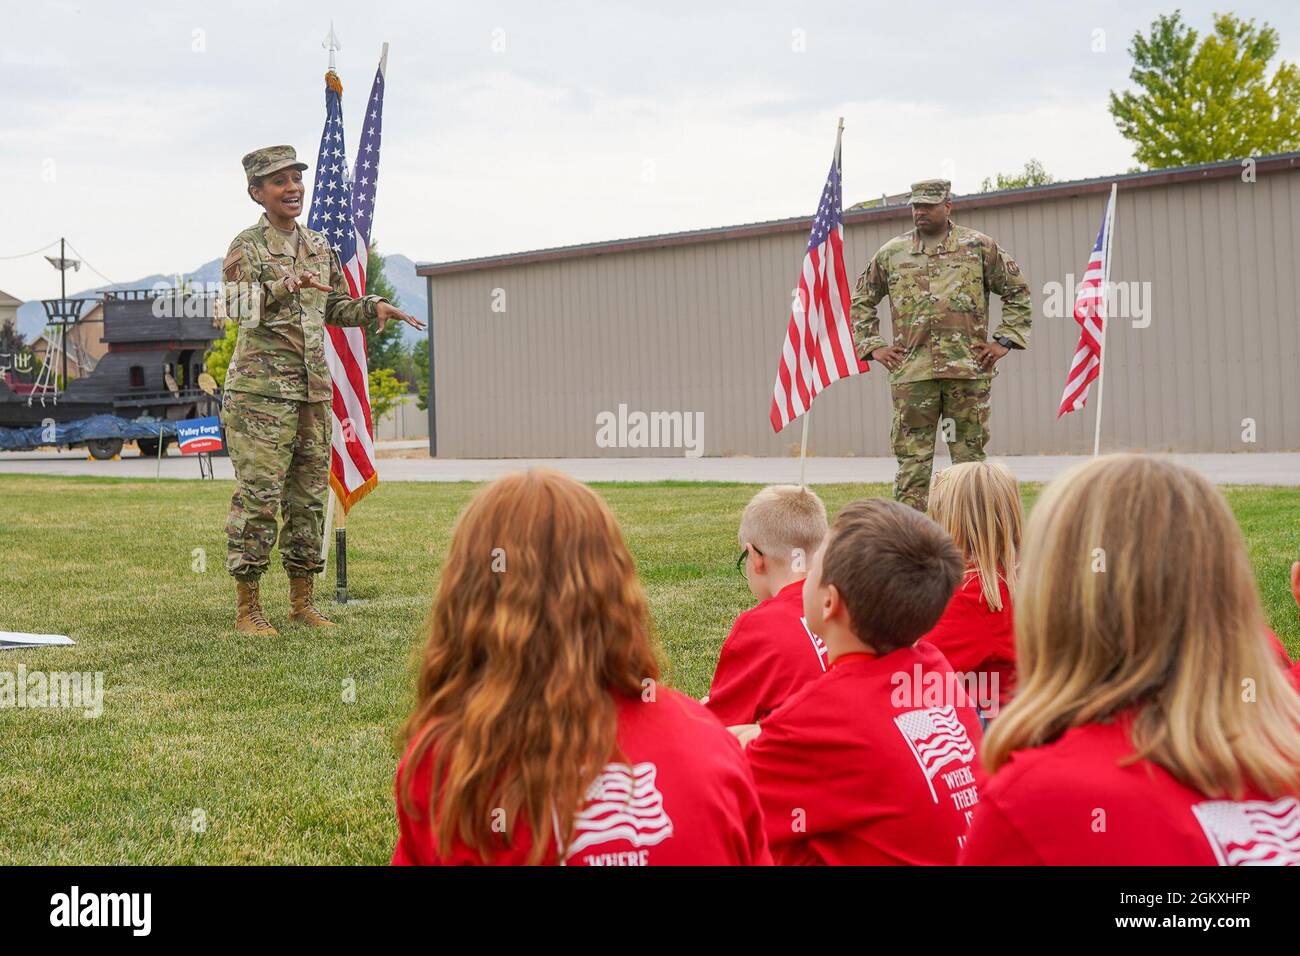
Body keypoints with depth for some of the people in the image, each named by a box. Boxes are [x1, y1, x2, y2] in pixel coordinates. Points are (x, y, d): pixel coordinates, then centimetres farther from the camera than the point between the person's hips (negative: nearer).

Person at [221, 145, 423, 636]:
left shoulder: (318, 246, 15)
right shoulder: (246, 247, -4)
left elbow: (334, 308, 25)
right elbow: (237, 308, -18)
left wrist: (374, 307, 7)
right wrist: (285, 284, -33)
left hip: (313, 388, 7)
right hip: (260, 388, -6)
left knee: (310, 495, 9)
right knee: (257, 496, -8)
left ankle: (302, 601, 18)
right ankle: (247, 608, -1)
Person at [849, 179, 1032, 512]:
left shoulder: (979, 247, 7)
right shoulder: (890, 253, 11)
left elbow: (1018, 292, 13)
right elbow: (861, 301, 21)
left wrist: (1005, 340, 4)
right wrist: (872, 346, 9)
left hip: (968, 369, -1)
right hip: (911, 370, 1)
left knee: (970, 454, 4)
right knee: (912, 456, -1)